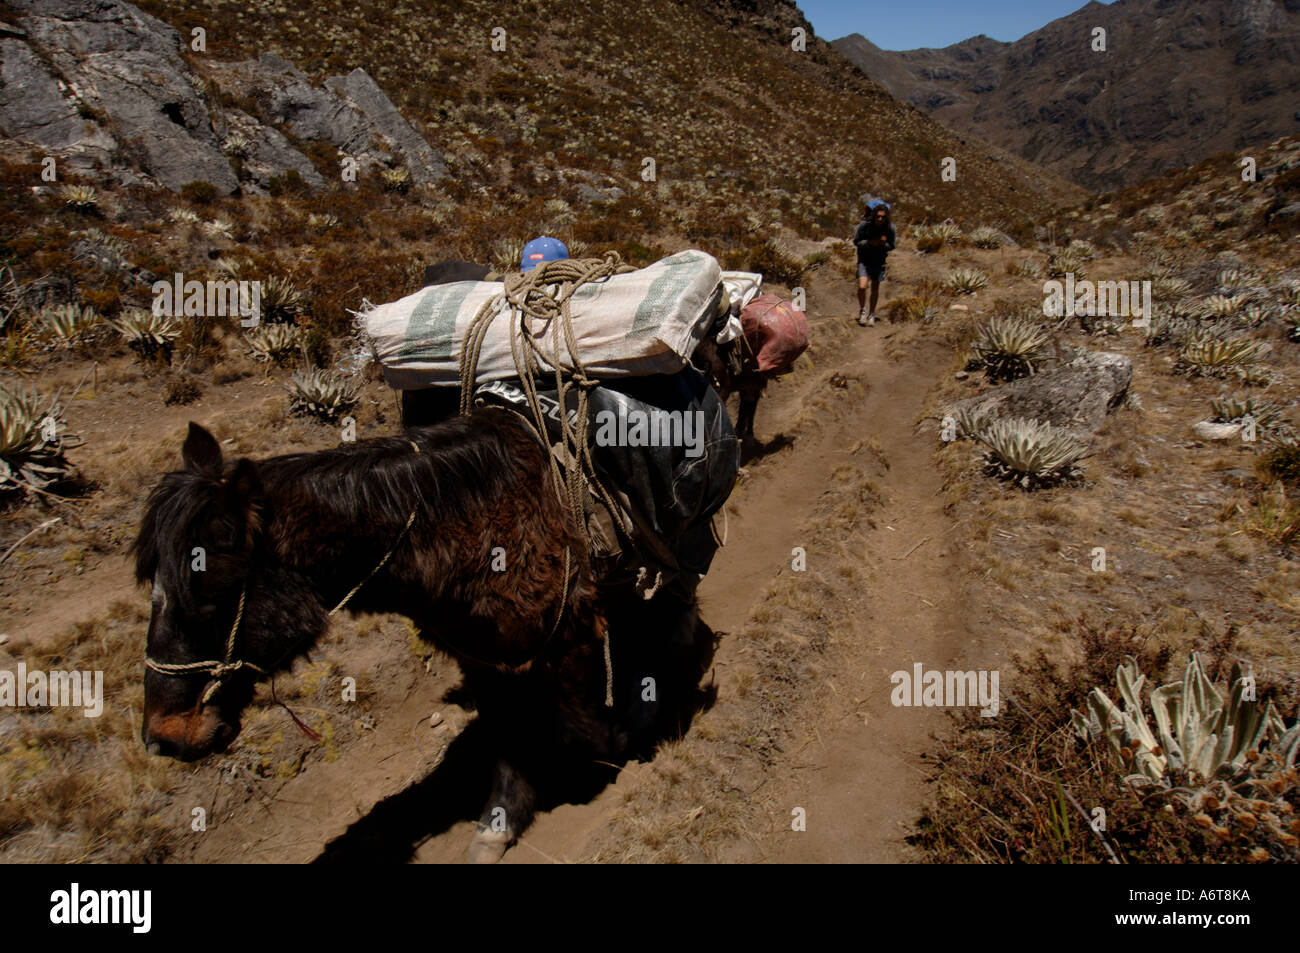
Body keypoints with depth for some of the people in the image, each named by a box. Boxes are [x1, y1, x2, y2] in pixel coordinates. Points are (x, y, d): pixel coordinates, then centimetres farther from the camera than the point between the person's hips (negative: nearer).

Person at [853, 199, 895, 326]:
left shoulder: (890, 228, -14)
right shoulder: (864, 225, -19)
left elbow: (891, 246, -4)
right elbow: (856, 241, -9)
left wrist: (883, 243, -26)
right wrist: (870, 242, -25)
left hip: (879, 259, 2)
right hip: (864, 258, -2)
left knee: (875, 287, 9)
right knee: (862, 286, -15)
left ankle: (871, 313, 29)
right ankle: (862, 310, 12)